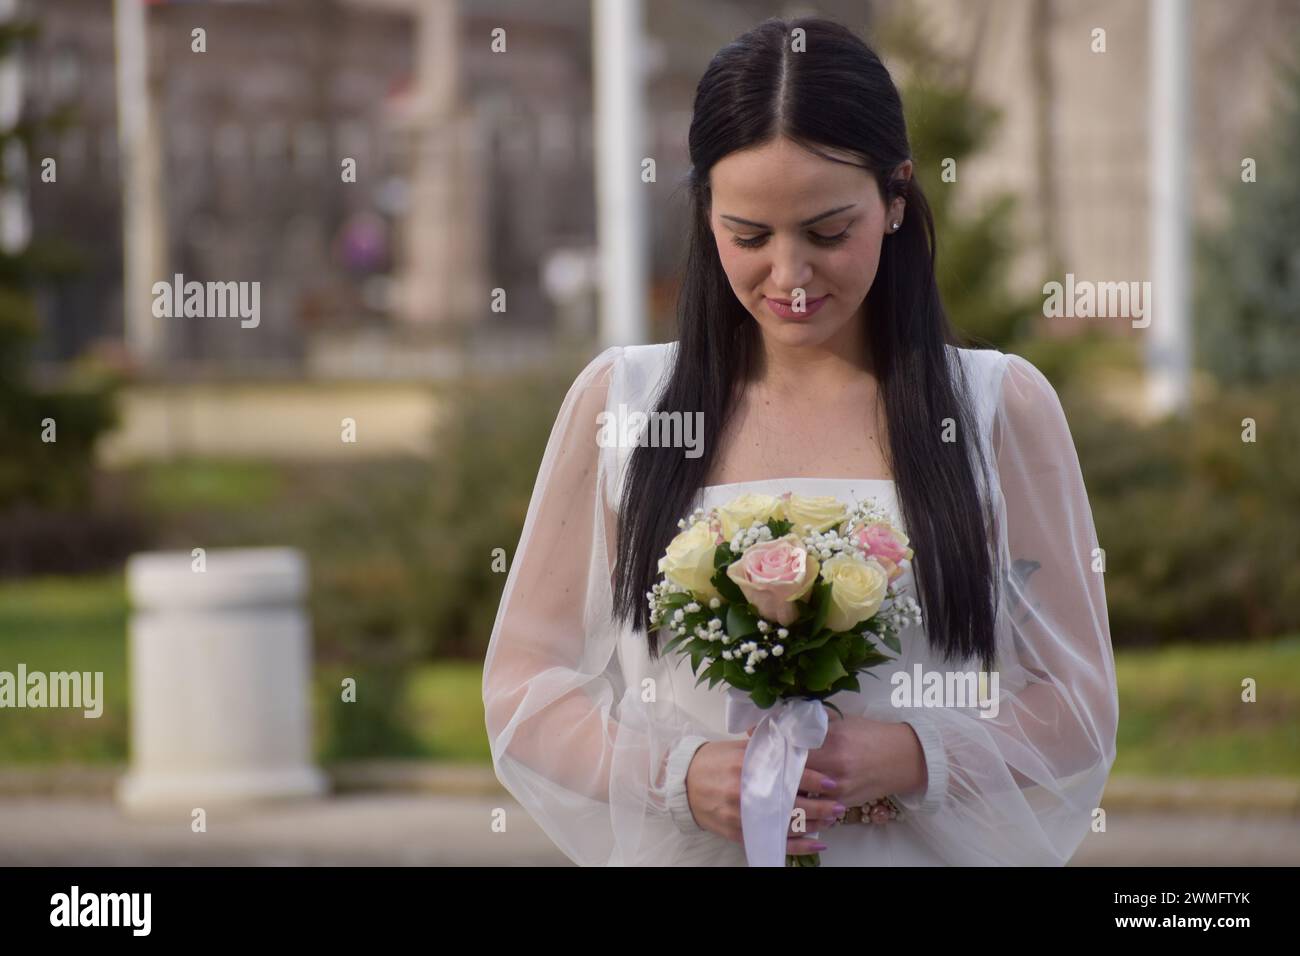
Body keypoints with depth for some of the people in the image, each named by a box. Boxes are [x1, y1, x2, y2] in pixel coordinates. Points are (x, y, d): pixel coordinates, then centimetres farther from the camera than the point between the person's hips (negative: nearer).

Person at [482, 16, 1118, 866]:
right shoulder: (618, 402, -1)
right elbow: (525, 689, -1)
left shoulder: (1002, 408, -1)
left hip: (923, 852, 0)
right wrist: (681, 776, -18)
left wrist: (915, 760, -19)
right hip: (678, 855, 0)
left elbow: (1075, 709, -1)